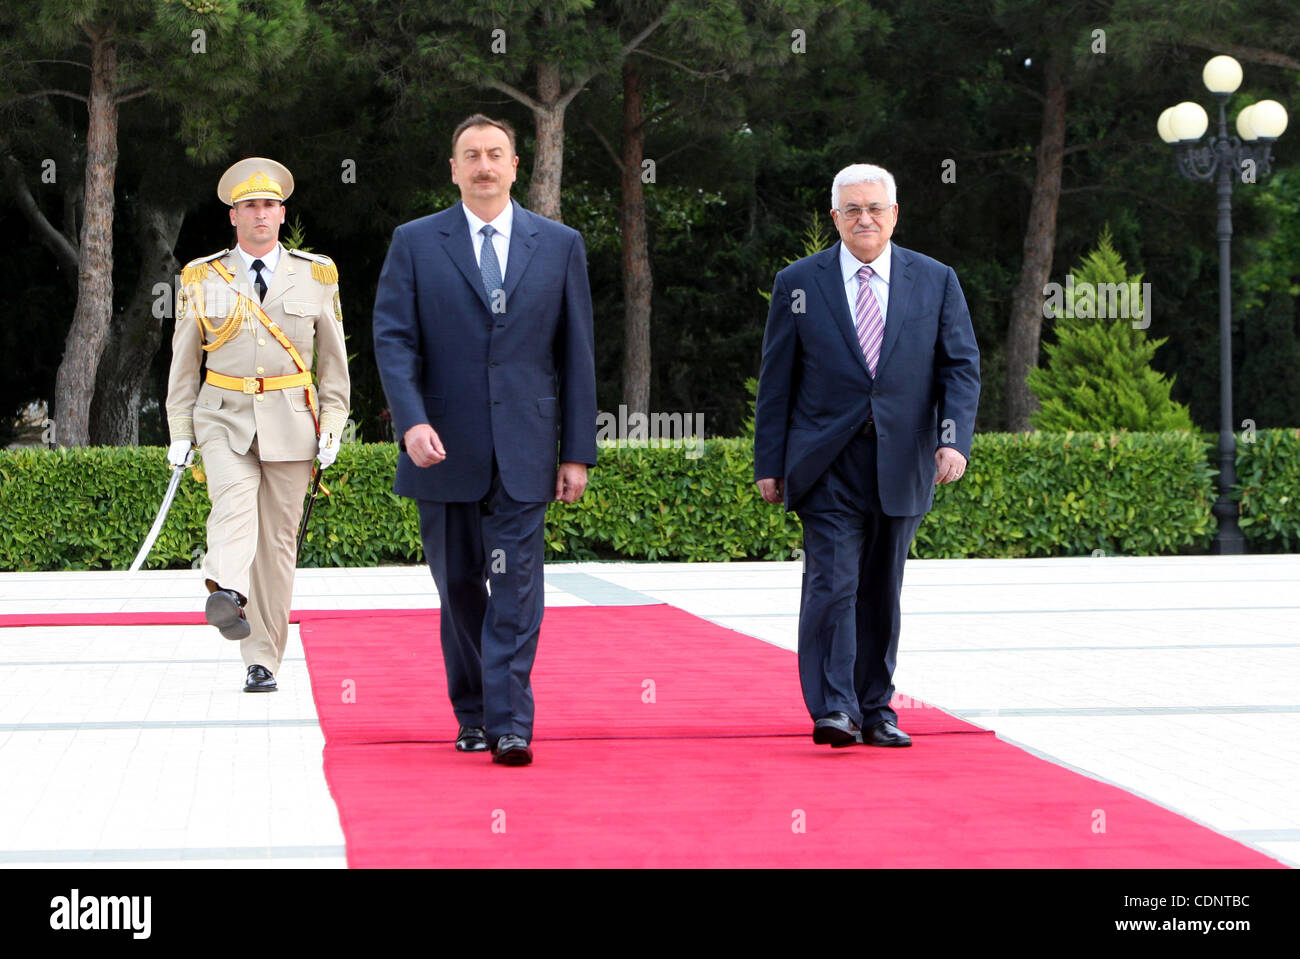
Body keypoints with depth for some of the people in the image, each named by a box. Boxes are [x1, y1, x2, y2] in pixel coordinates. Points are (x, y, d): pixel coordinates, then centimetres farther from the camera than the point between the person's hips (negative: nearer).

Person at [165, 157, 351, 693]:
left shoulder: (315, 276, 7)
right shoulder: (203, 278, 7)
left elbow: (333, 358, 11)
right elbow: (184, 362, 10)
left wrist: (332, 426, 3)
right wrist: (180, 432, 4)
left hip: (290, 422, 1)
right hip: (224, 417, -1)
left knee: (278, 538, 0)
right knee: (233, 503, -27)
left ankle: (265, 660, 6)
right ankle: (228, 597, -51)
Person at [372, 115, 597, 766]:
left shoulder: (560, 246, 8)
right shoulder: (415, 244, 5)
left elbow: (575, 353, 7)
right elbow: (394, 339, -2)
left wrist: (577, 453, 3)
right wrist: (412, 421, -18)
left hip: (523, 454, 0)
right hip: (445, 448, 1)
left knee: (516, 592, -8)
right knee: (459, 590, 9)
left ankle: (510, 727, -10)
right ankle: (472, 717, 22)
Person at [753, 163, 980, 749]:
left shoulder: (936, 282, 8)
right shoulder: (799, 283, 4)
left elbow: (961, 366, 4)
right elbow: (776, 379, 6)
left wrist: (954, 438, -11)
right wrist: (769, 463, 2)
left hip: (901, 465, 2)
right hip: (827, 465, -2)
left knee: (882, 591, 9)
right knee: (832, 581, -13)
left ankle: (875, 710, 18)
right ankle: (833, 711, -17)